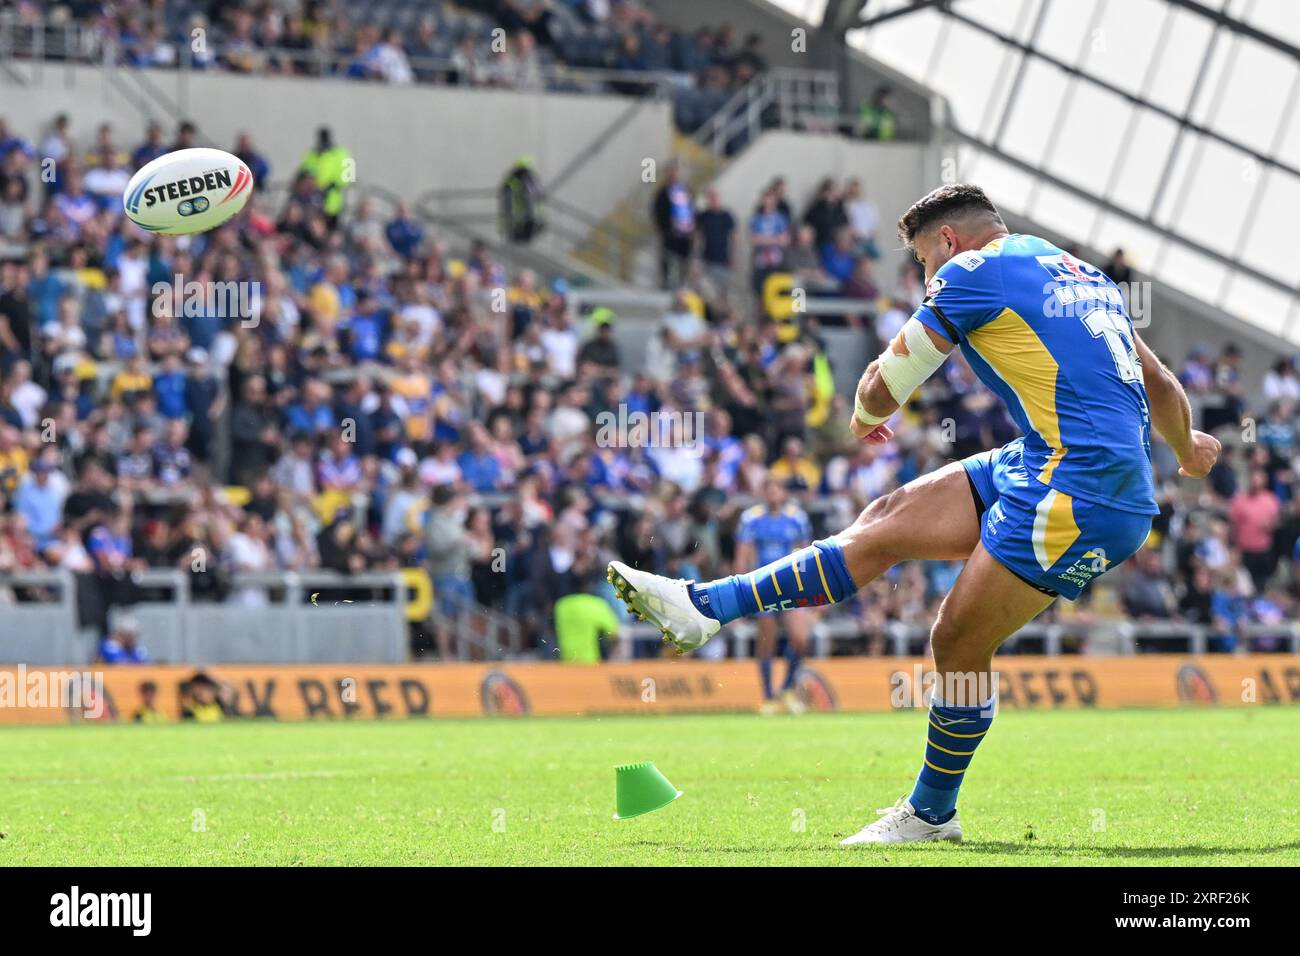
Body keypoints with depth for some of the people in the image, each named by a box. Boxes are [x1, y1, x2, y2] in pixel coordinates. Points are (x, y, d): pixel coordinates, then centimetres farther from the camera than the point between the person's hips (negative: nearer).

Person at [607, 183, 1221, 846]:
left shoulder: (972, 271, -2)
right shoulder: (1079, 273, 22)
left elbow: (882, 391, 5)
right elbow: (1161, 383, 33)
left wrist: (864, 418, 29)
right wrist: (1187, 448, 53)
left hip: (1078, 495, -9)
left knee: (959, 645, 0)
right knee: (891, 520, 7)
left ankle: (930, 814, 14)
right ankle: (704, 607, 6)